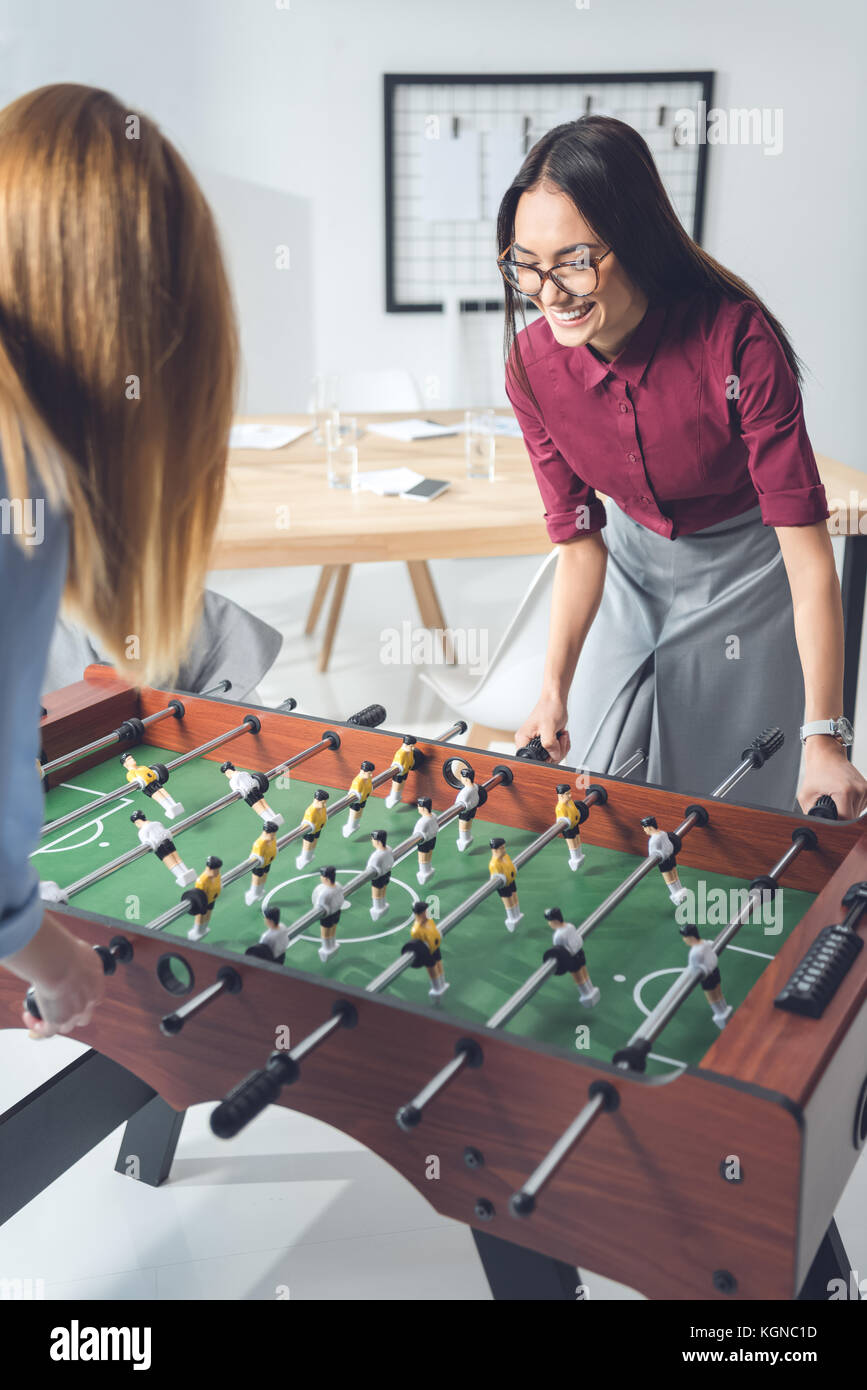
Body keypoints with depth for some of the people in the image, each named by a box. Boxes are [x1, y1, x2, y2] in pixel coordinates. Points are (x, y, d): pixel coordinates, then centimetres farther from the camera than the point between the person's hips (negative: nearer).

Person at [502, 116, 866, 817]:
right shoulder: (532, 365, -18)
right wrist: (555, 692, -23)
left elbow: (806, 545, -30)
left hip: (744, 572, -3)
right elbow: (579, 541, -10)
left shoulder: (736, 341, -31)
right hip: (632, 564, 4)